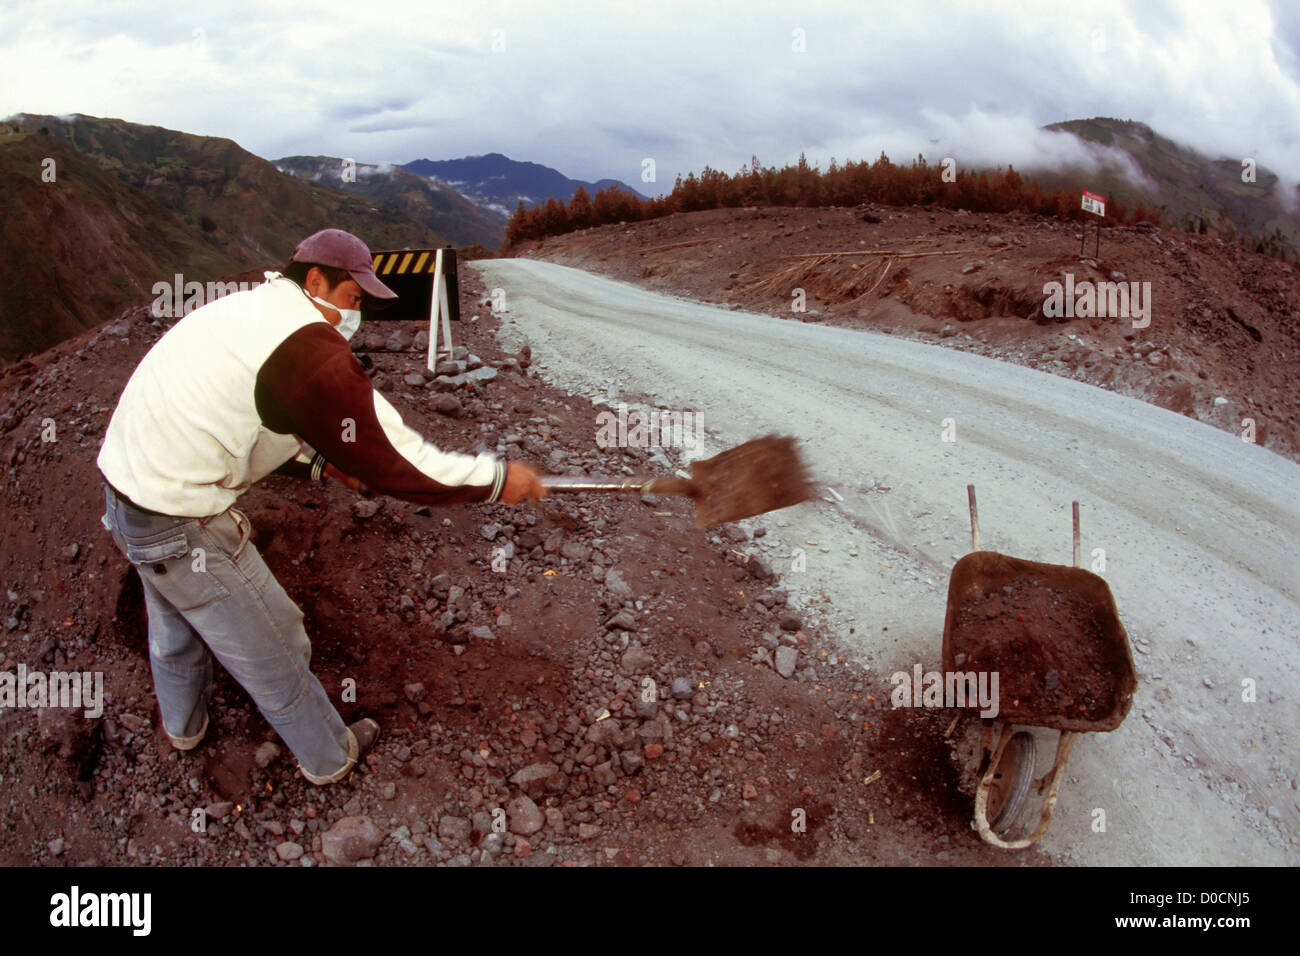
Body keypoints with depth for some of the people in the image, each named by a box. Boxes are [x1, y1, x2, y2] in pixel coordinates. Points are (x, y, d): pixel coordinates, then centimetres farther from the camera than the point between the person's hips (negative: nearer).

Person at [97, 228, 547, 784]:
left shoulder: (244, 309, 7)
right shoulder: (310, 349, -23)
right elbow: (389, 458, -22)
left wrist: (320, 462, 9)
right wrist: (496, 478, -14)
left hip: (123, 488, 9)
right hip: (181, 526, -9)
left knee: (173, 622, 32)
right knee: (270, 648, 11)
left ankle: (183, 727, 59)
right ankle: (328, 756, 33)